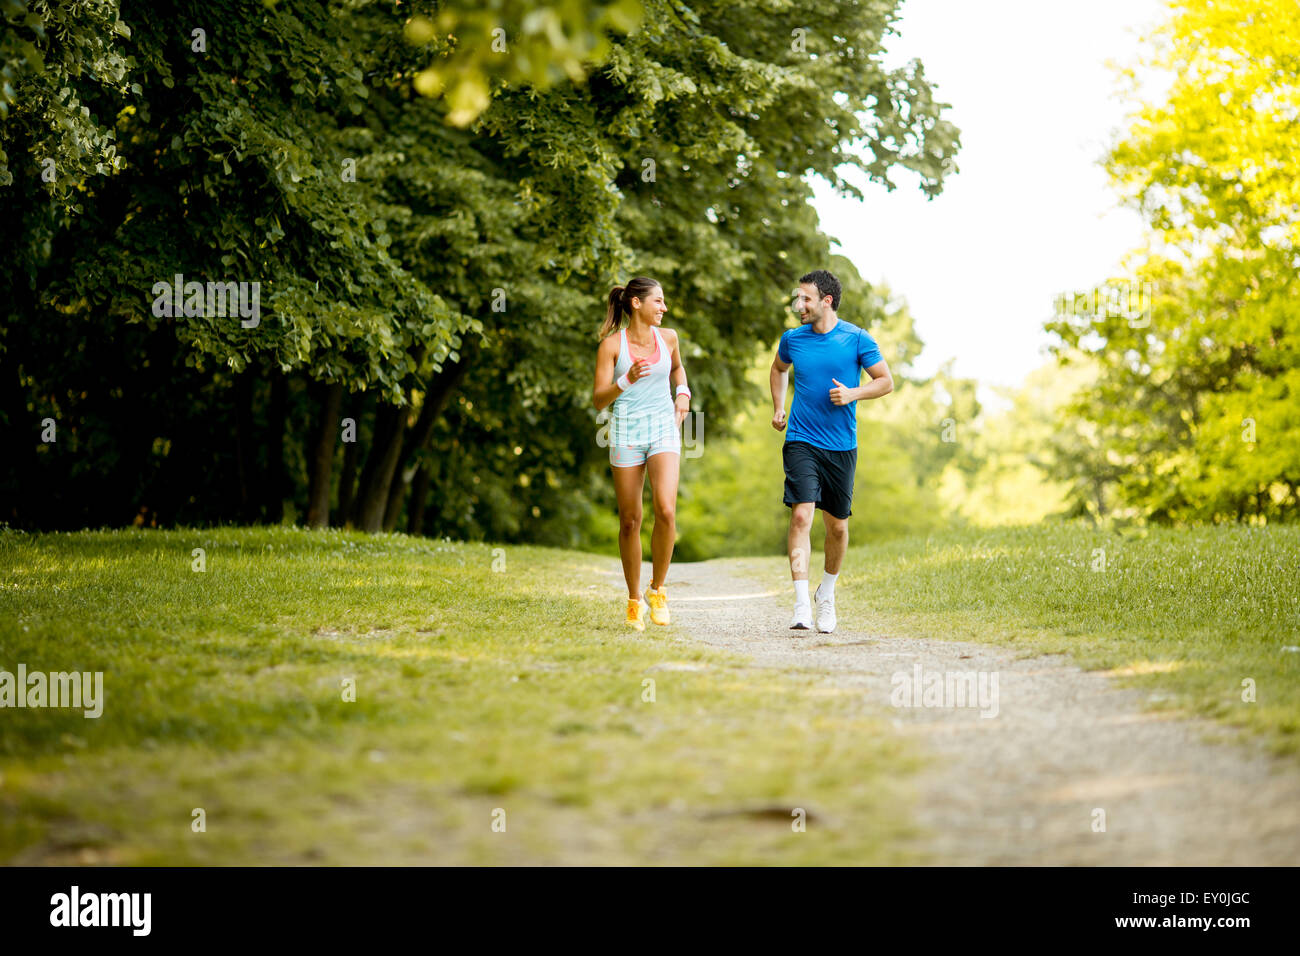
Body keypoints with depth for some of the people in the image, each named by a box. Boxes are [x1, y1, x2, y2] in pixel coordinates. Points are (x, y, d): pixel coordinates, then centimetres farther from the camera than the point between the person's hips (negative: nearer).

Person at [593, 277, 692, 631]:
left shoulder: (668, 337, 6)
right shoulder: (612, 344, -4)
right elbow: (598, 400, -7)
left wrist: (683, 393, 10)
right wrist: (627, 380, -23)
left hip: (663, 429, 2)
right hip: (626, 432, -2)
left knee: (666, 511, -19)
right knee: (630, 521, 3)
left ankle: (658, 589, -1)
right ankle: (634, 599, 18)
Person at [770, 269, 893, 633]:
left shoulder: (856, 339, -3)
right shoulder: (792, 339, 4)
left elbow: (886, 382, 3)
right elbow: (779, 368, 26)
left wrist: (853, 394, -14)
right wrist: (778, 407, 14)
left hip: (841, 446, 0)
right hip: (801, 442, 0)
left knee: (837, 526, 8)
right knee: (801, 515, -17)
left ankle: (826, 594, 33)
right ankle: (801, 606, -20)